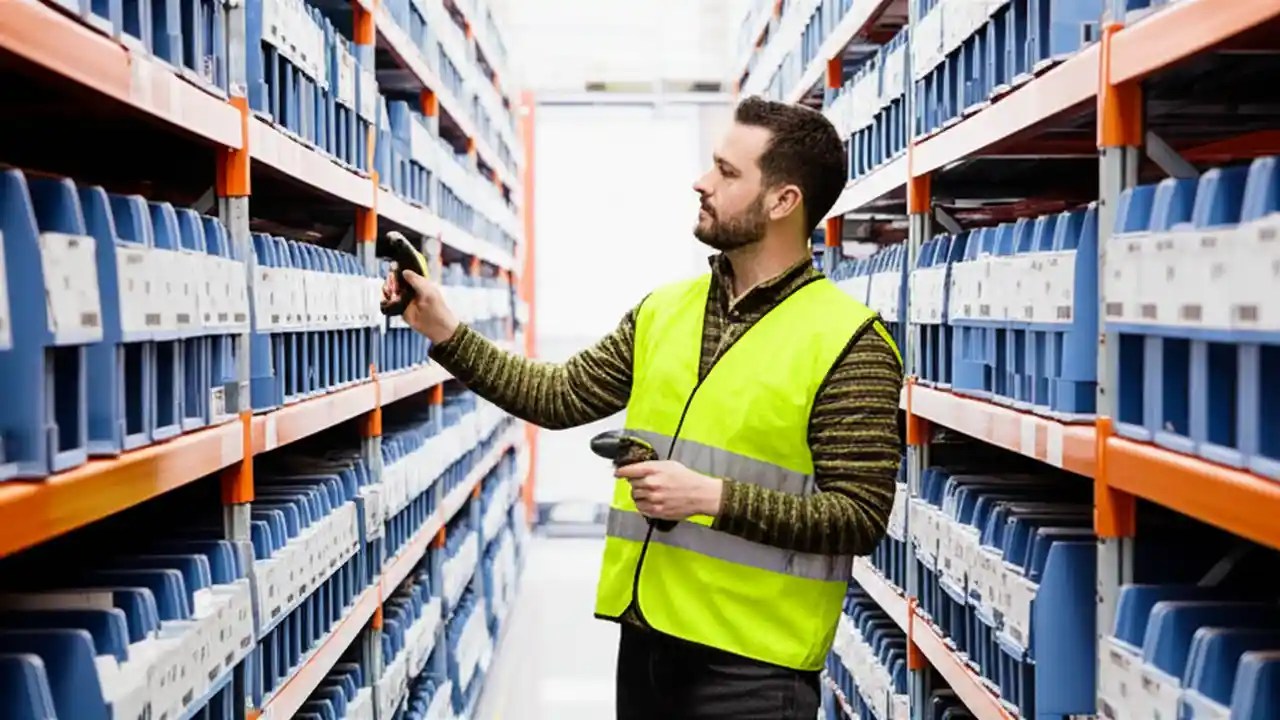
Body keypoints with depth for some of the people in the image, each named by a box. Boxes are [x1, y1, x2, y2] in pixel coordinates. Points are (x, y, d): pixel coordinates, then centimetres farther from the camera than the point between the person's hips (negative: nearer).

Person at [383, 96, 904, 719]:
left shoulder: (847, 344, -11)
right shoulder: (663, 310, 8)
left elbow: (860, 516, -15)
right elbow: (559, 396, 9)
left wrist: (711, 496, -22)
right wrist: (446, 333, 1)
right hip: (645, 635, 6)